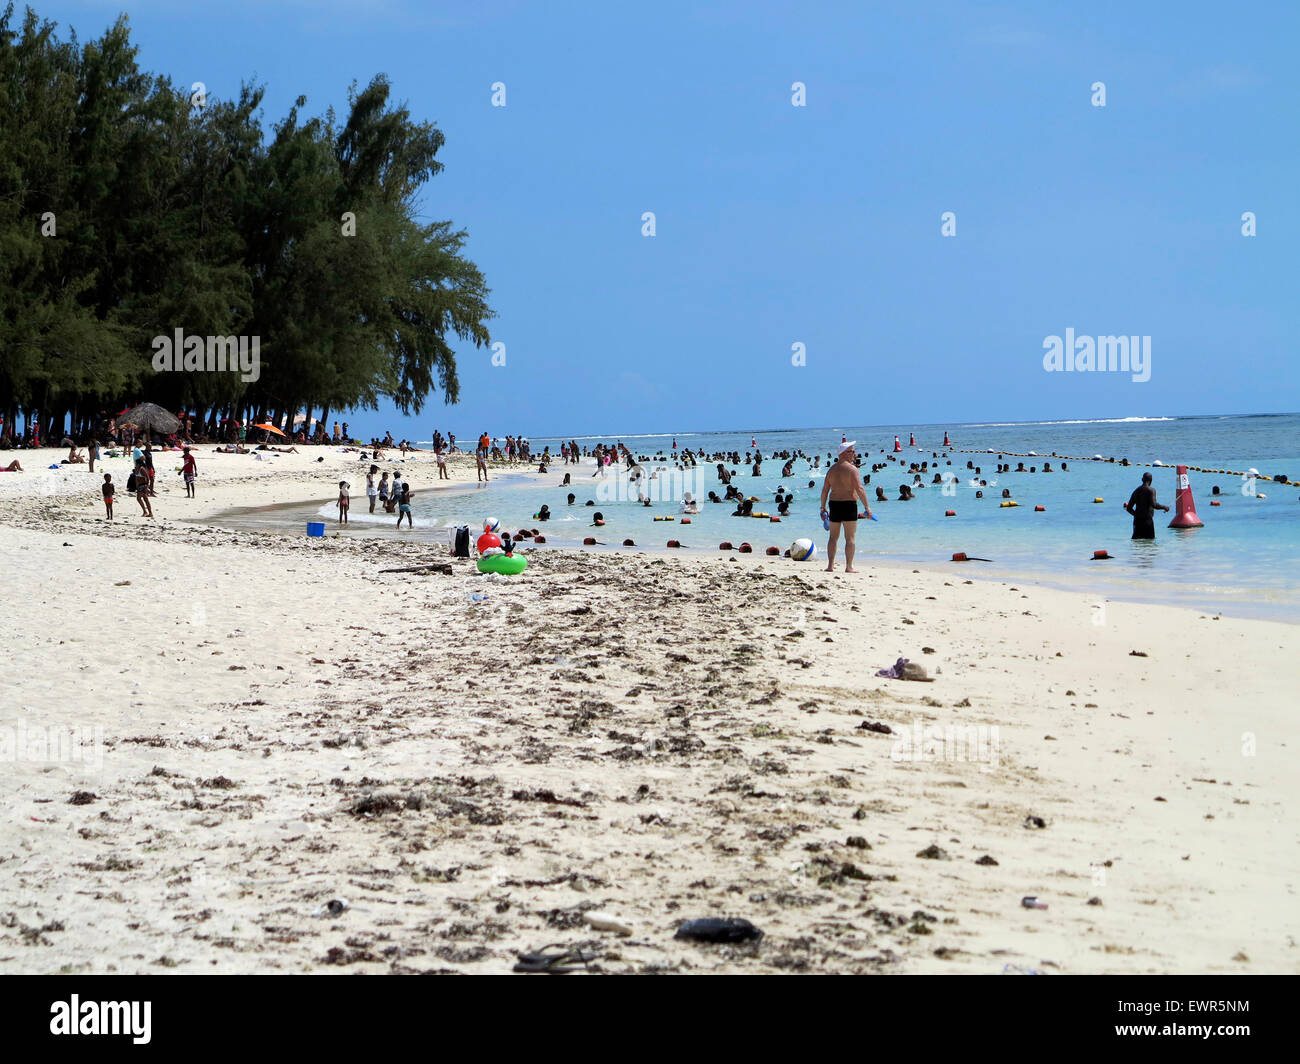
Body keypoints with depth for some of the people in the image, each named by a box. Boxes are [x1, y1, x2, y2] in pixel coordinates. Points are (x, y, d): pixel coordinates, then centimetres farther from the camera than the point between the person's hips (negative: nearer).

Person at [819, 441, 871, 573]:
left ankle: (830, 565, 10)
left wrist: (823, 508, 17)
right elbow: (859, 489, -15)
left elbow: (825, 490, 10)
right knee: (850, 537, 1)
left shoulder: (831, 469, 9)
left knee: (833, 537, 13)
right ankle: (849, 566, -1)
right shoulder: (851, 468, -10)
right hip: (849, 504, -5)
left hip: (834, 504, 5)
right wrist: (867, 507, -12)